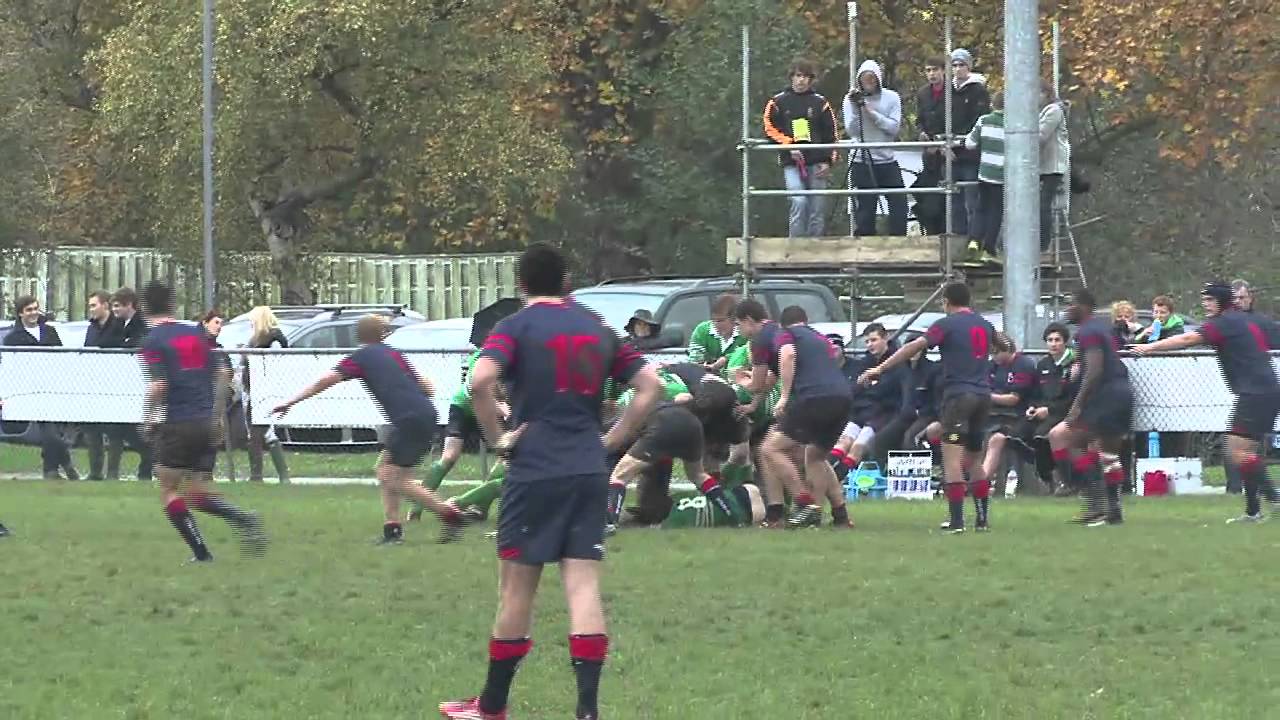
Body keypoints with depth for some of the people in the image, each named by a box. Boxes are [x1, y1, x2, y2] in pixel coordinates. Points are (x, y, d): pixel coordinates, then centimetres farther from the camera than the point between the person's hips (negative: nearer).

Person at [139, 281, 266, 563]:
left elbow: (158, 385, -17)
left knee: (169, 489, 5)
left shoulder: (153, 341, -7)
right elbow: (223, 373, 11)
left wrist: (148, 420, -2)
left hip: (177, 423, -6)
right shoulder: (195, 334, 11)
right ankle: (242, 518, -11)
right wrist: (218, 415, 19)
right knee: (198, 492, 14)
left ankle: (200, 552, -5)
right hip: (206, 423, 6)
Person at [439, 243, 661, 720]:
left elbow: (480, 381, -20)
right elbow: (649, 386, 10)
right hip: (590, 474, 4)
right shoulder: (597, 329, 13)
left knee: (517, 587, 6)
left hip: (535, 471, -4)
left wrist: (498, 439, -9)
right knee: (583, 586, 0)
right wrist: (612, 439, 11)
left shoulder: (516, 327, -2)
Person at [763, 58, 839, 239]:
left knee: (817, 208, 0)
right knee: (799, 202, -19)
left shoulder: (820, 103, 11)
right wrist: (789, 146, -8)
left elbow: (830, 135, 10)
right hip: (791, 163, -2)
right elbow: (770, 129, 5)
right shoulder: (778, 102, 8)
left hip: (816, 163, 2)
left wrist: (827, 161, -1)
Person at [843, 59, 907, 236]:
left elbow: (894, 127, -8)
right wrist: (855, 109, -18)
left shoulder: (891, 98, 2)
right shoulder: (851, 98, 0)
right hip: (862, 163, -1)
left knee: (899, 205, -2)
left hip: (888, 161, 1)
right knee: (866, 209, 0)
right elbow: (851, 130, -6)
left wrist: (871, 113, -16)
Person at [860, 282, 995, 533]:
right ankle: (983, 519, 16)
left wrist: (879, 369, -14)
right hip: (983, 395, 7)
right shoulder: (984, 325, 15)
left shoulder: (948, 324, -5)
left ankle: (957, 520, -18)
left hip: (958, 394, -7)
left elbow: (914, 347, -14)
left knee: (952, 459, -9)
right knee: (974, 460, 18)